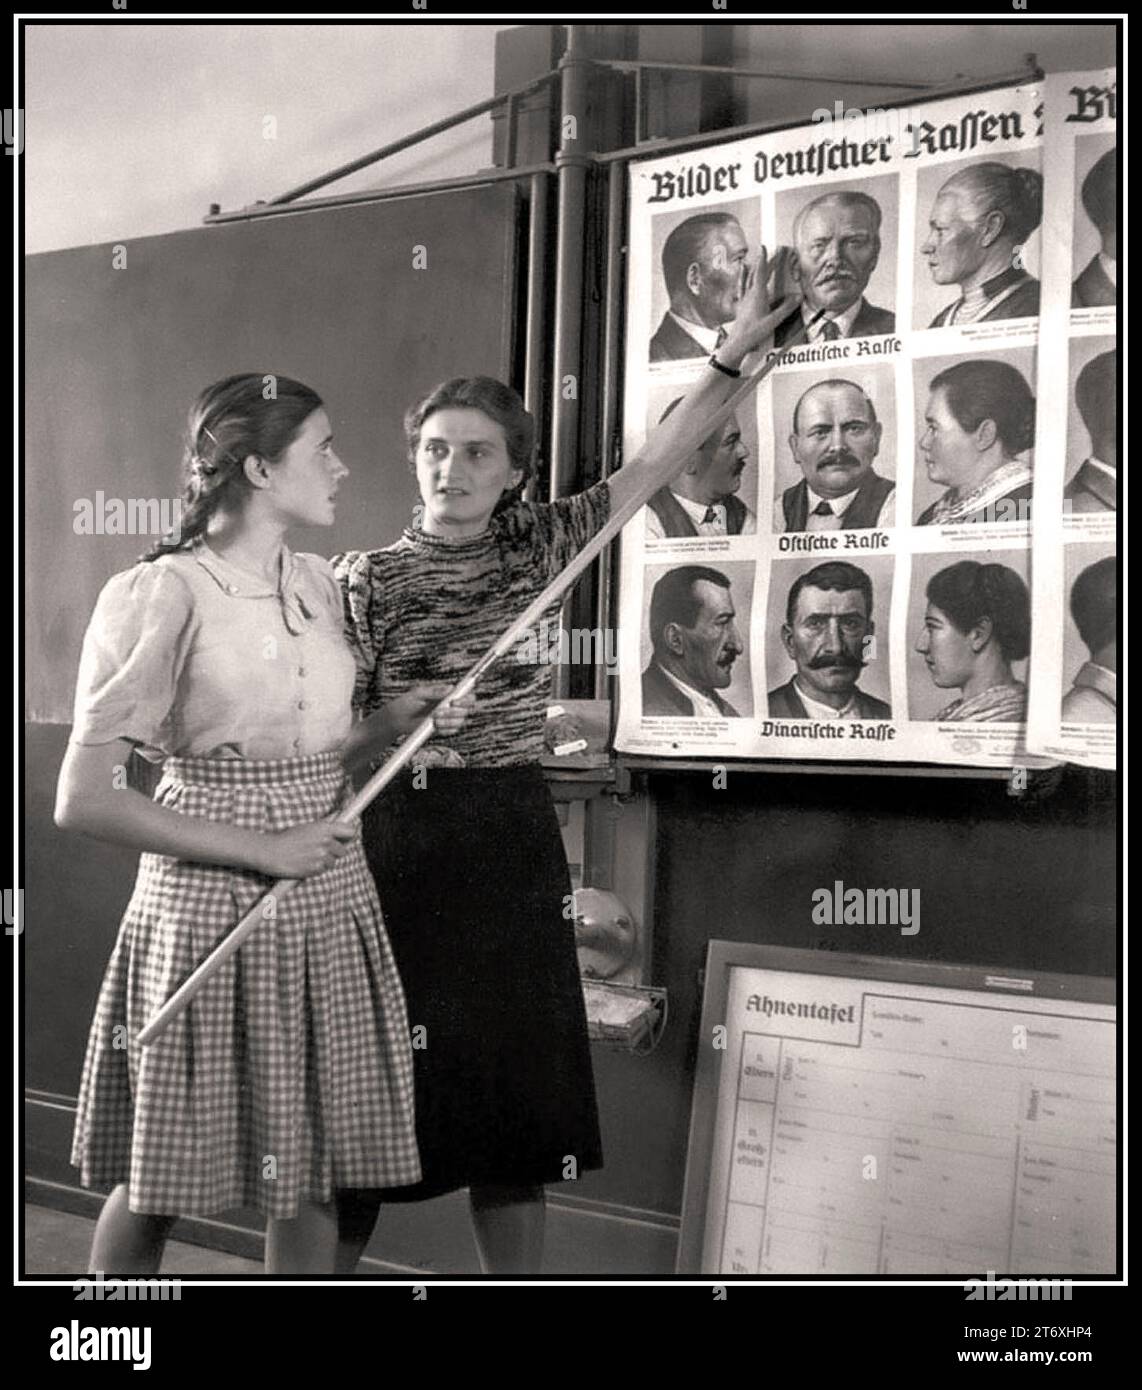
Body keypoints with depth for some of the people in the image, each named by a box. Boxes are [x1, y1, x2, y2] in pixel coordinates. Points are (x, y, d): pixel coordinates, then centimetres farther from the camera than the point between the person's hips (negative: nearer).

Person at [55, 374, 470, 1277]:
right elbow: (84, 801, -16)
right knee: (158, 1184, 8)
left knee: (311, 1175, 11)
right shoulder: (164, 594, -13)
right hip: (210, 906, -6)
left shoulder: (317, 584, 7)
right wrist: (262, 850, -17)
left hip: (327, 903, 6)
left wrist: (388, 725, -1)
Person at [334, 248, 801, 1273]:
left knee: (516, 1088, 9)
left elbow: (655, 464, 5)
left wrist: (735, 353, -1)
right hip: (400, 848, -3)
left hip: (515, 844, 4)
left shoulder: (540, 547, 8)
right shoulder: (367, 578, -2)